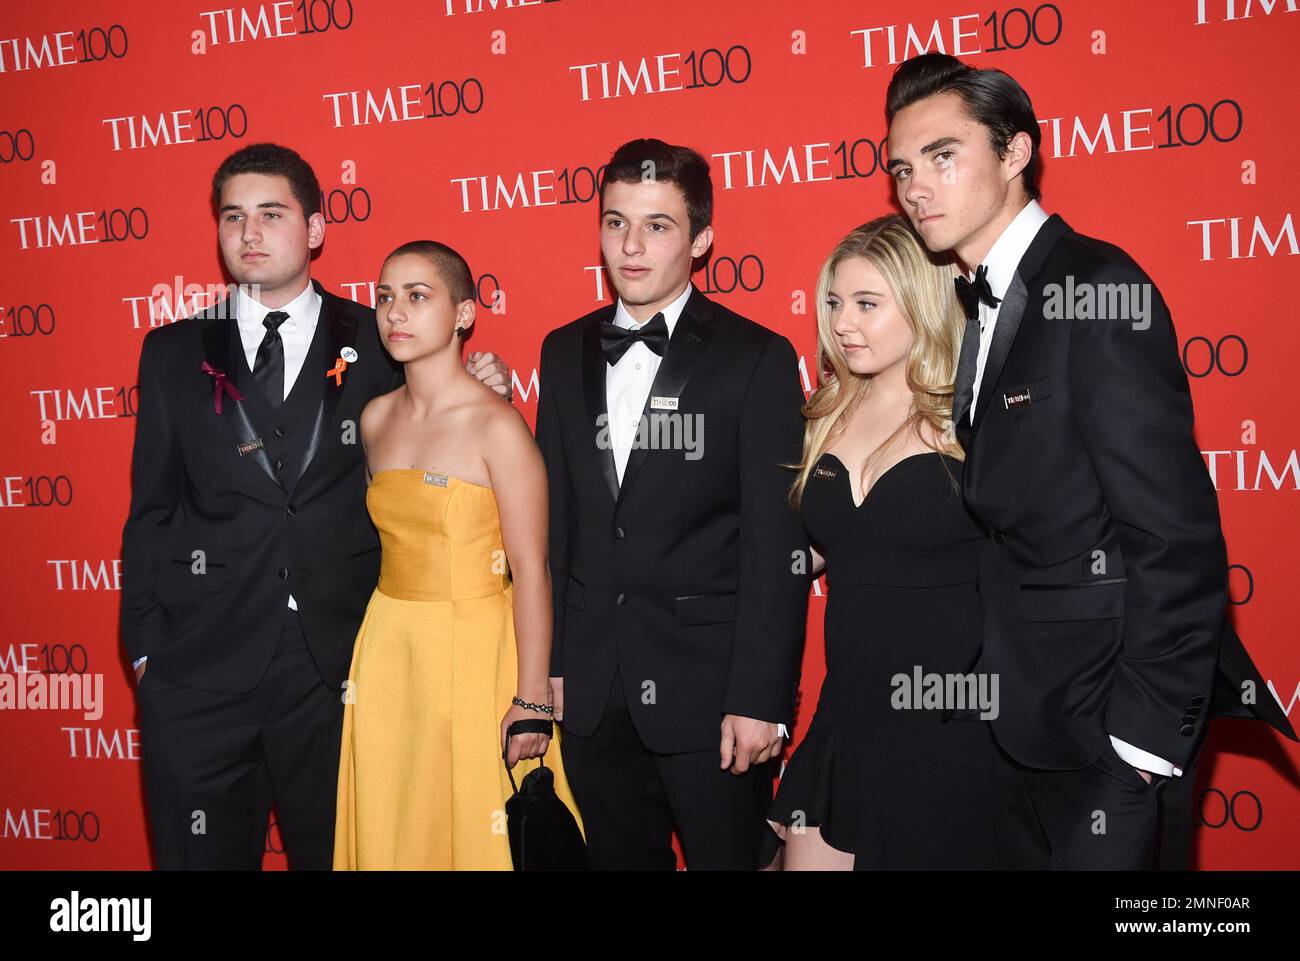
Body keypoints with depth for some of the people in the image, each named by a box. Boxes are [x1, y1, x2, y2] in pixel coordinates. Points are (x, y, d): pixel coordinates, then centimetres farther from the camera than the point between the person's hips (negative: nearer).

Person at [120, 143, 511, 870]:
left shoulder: (377, 345, 3)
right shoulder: (175, 352, 8)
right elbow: (151, 509, 8)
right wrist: (145, 646, 3)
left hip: (337, 667, -1)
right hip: (200, 669, 1)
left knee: (339, 852, 11)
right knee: (203, 853, 10)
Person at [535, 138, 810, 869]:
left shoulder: (758, 360, -7)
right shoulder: (566, 352, 8)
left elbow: (778, 548, -10)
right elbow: (554, 517, 10)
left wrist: (760, 699, -13)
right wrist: (549, 662, 7)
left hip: (709, 689, -4)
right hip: (593, 691, 5)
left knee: (728, 856, 7)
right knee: (618, 856, 16)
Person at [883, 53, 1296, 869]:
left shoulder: (1096, 289, -16)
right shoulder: (975, 305, 10)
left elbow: (1175, 534, -20)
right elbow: (1002, 512, 9)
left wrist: (1149, 731, -19)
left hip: (1106, 713, -8)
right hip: (1024, 712, 8)